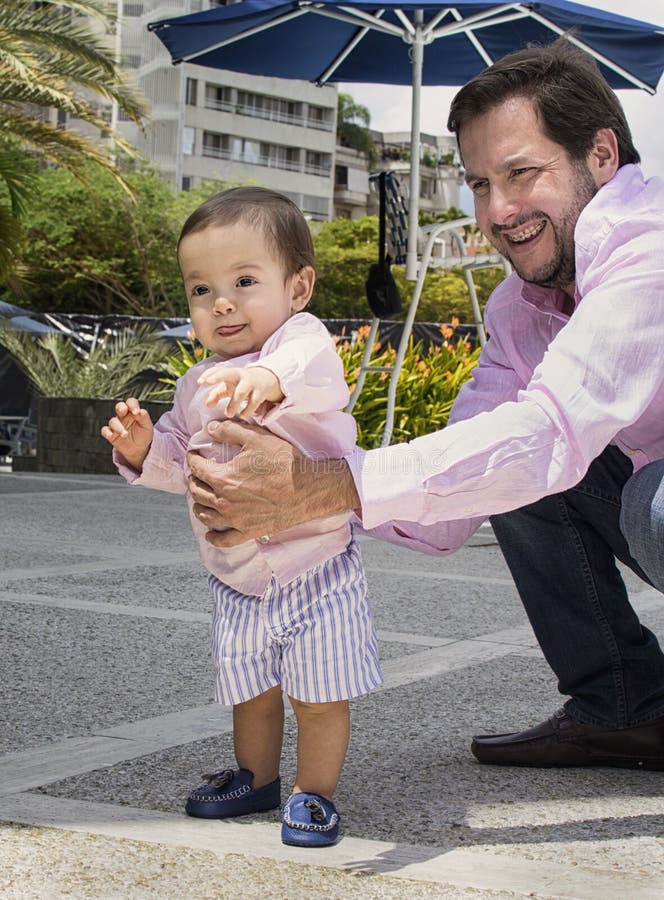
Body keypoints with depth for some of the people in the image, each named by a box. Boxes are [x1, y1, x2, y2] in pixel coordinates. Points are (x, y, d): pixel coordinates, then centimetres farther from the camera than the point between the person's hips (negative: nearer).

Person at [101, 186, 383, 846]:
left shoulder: (300, 337, -15)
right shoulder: (196, 389, 6)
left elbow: (321, 375, -40)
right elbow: (182, 465, 14)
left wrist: (272, 377, -62)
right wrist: (145, 452, -8)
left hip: (315, 566, -6)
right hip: (237, 580, 6)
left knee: (321, 697, 2)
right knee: (250, 690, 19)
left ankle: (314, 793, 19)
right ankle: (255, 777, 39)